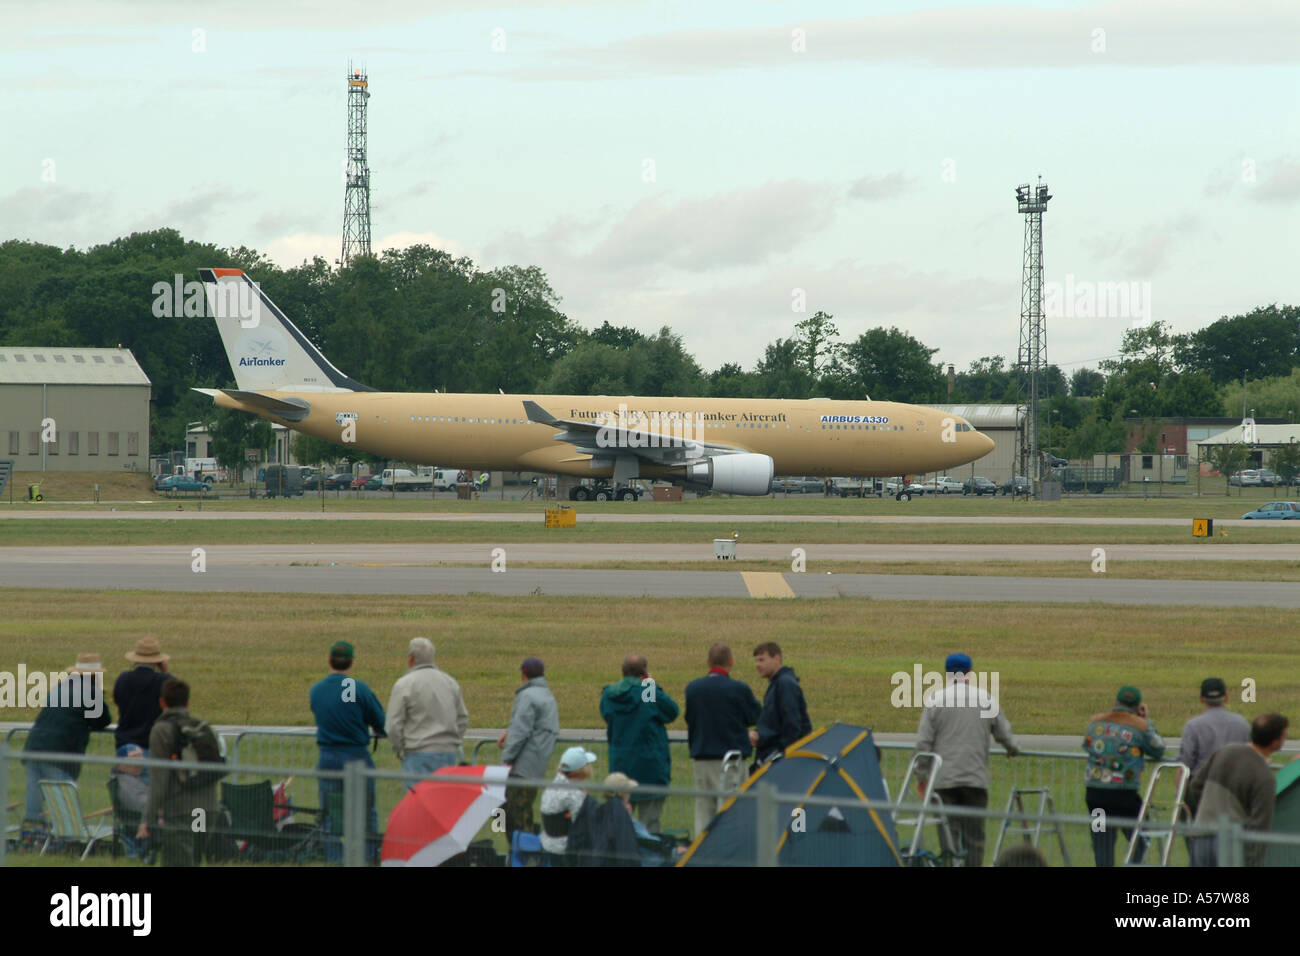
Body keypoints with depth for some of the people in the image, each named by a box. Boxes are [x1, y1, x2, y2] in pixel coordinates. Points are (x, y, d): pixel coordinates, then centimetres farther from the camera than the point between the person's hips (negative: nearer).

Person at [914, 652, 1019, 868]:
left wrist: (921, 776, 7)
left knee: (948, 836, -1)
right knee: (974, 836, 5)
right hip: (976, 778, 1)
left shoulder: (934, 699, 2)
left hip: (943, 779, -1)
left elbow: (923, 742, -1)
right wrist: (1013, 749, 36)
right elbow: (1004, 734, 14)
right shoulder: (986, 699, 6)